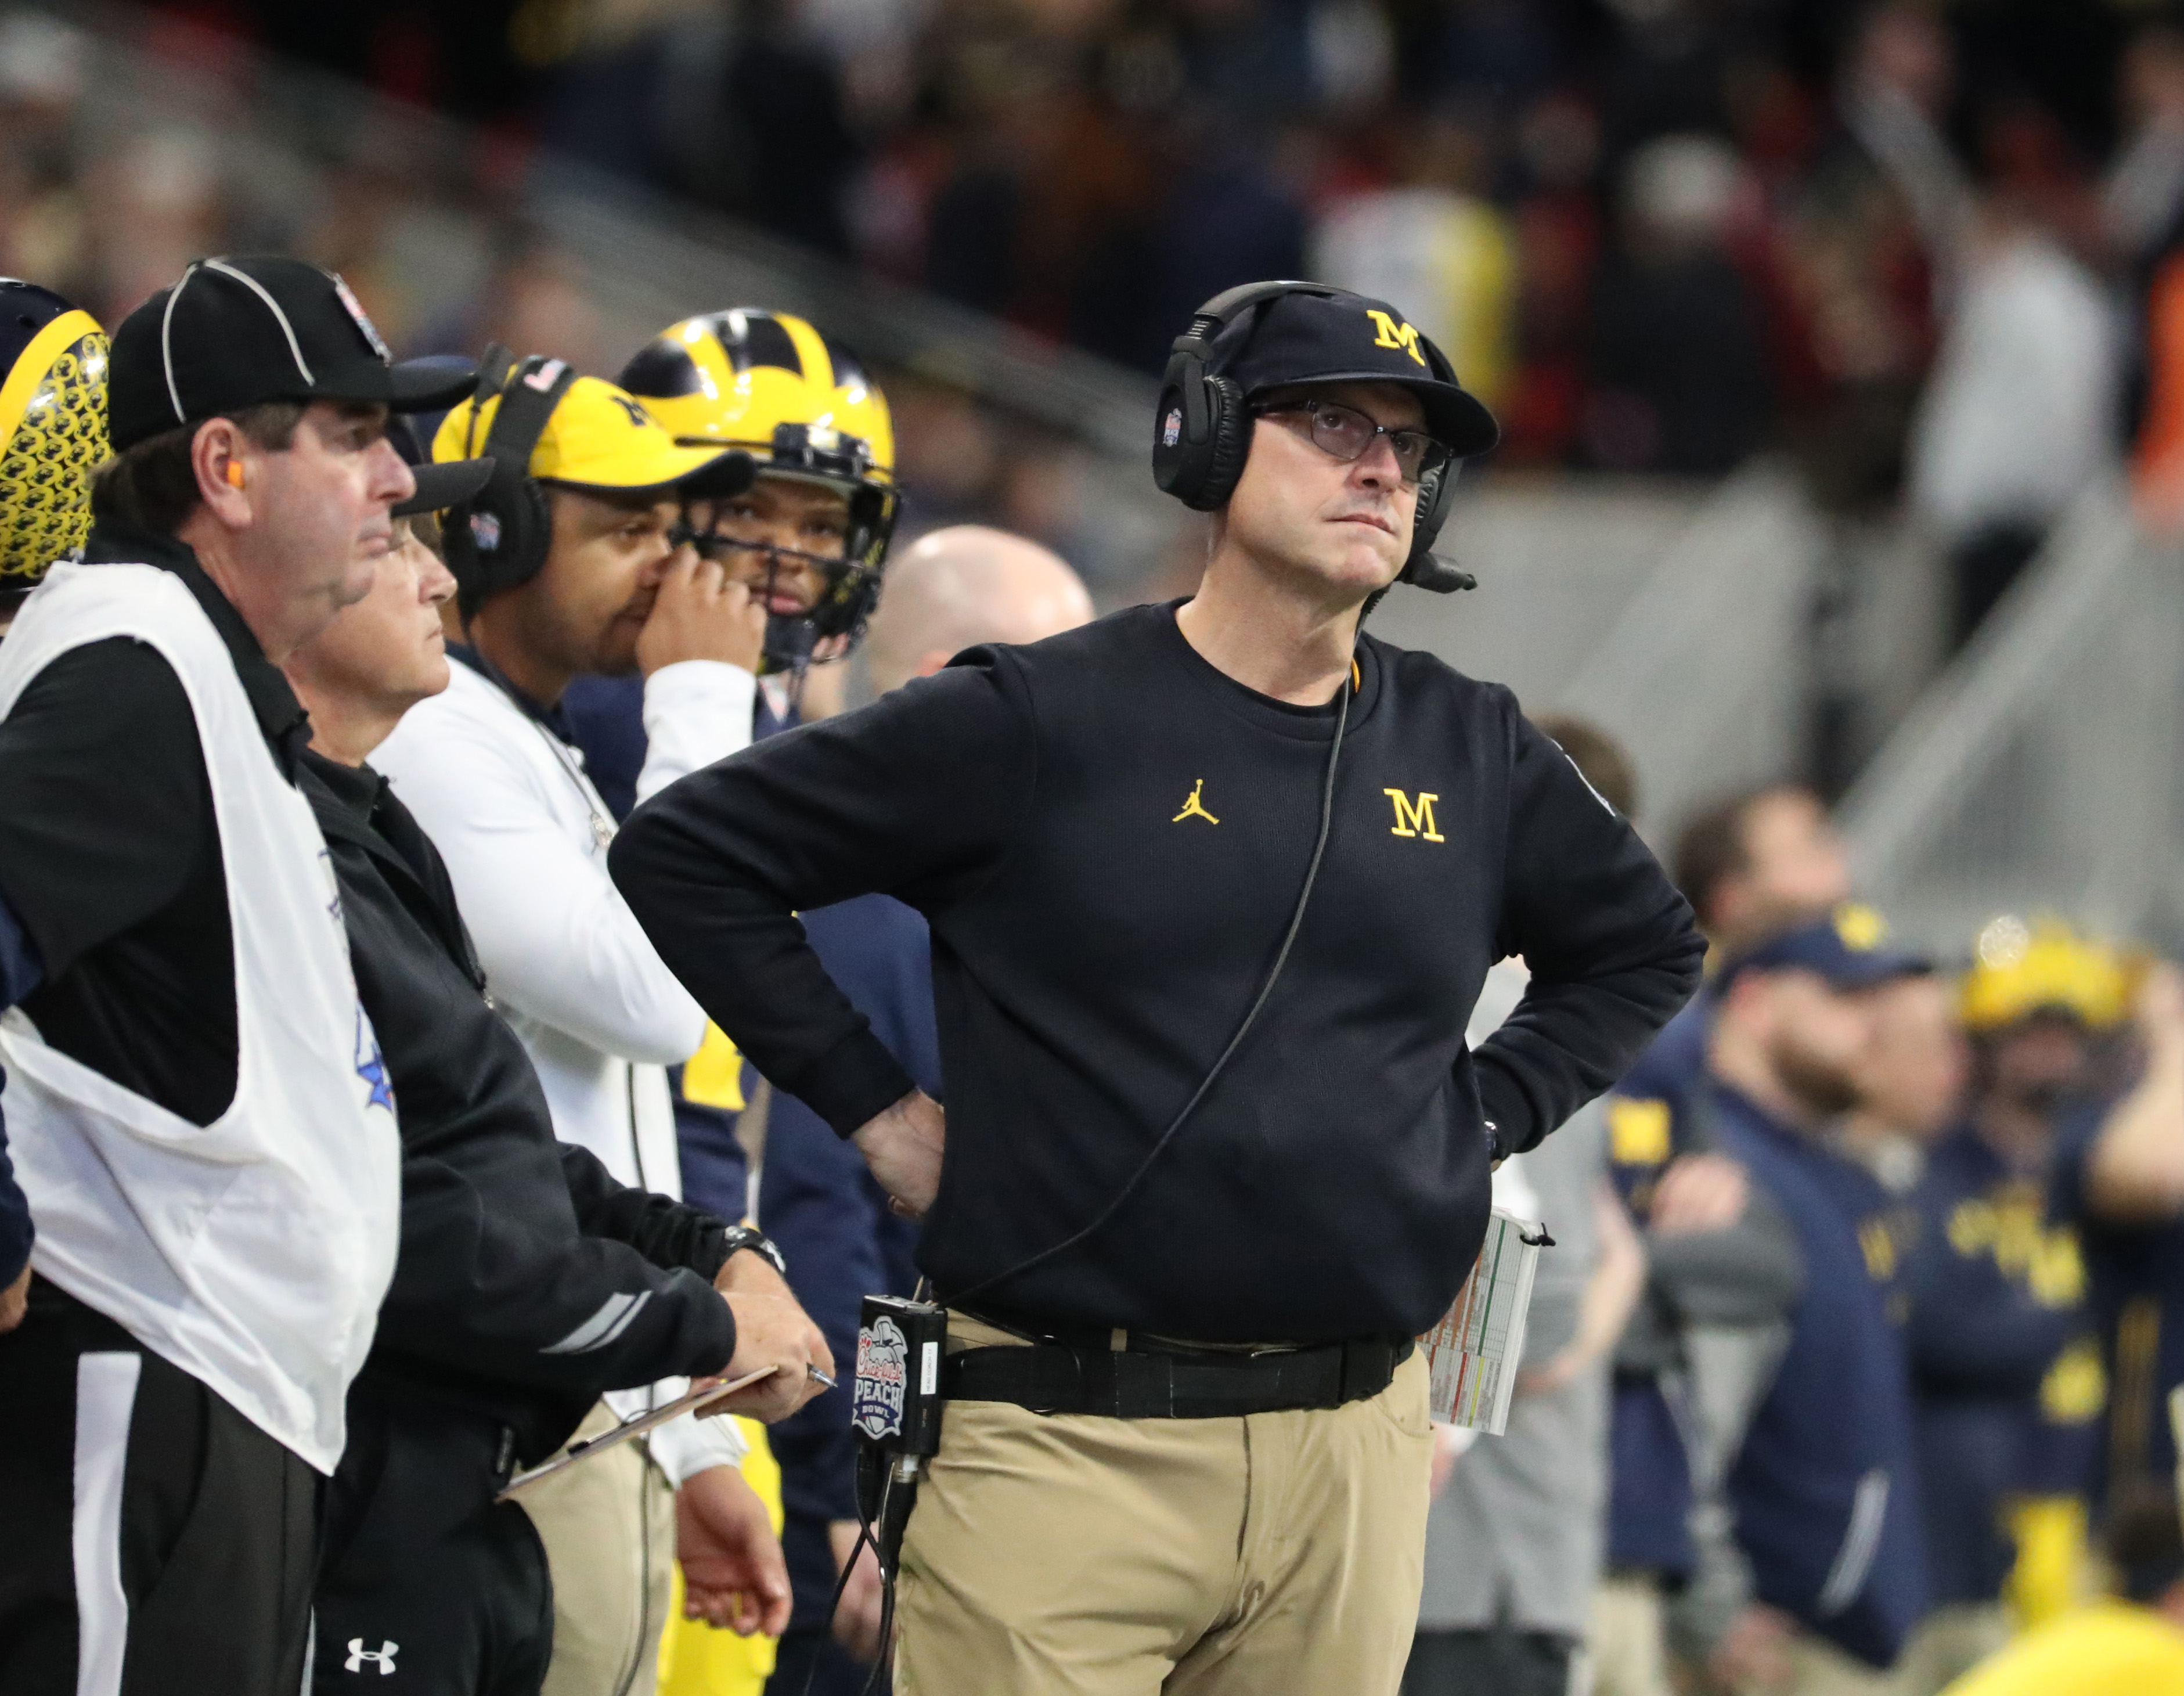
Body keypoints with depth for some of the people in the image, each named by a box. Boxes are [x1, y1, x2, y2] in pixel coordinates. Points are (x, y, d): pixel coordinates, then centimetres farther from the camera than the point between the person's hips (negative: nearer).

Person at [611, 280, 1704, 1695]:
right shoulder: (1038, 725, -1)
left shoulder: (1472, 754, 12)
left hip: (1360, 1460, 4)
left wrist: (1487, 1114, 16)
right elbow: (688, 854, 2)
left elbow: (1645, 943, 31)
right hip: (1061, 1454, -4)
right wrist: (871, 1104, -1)